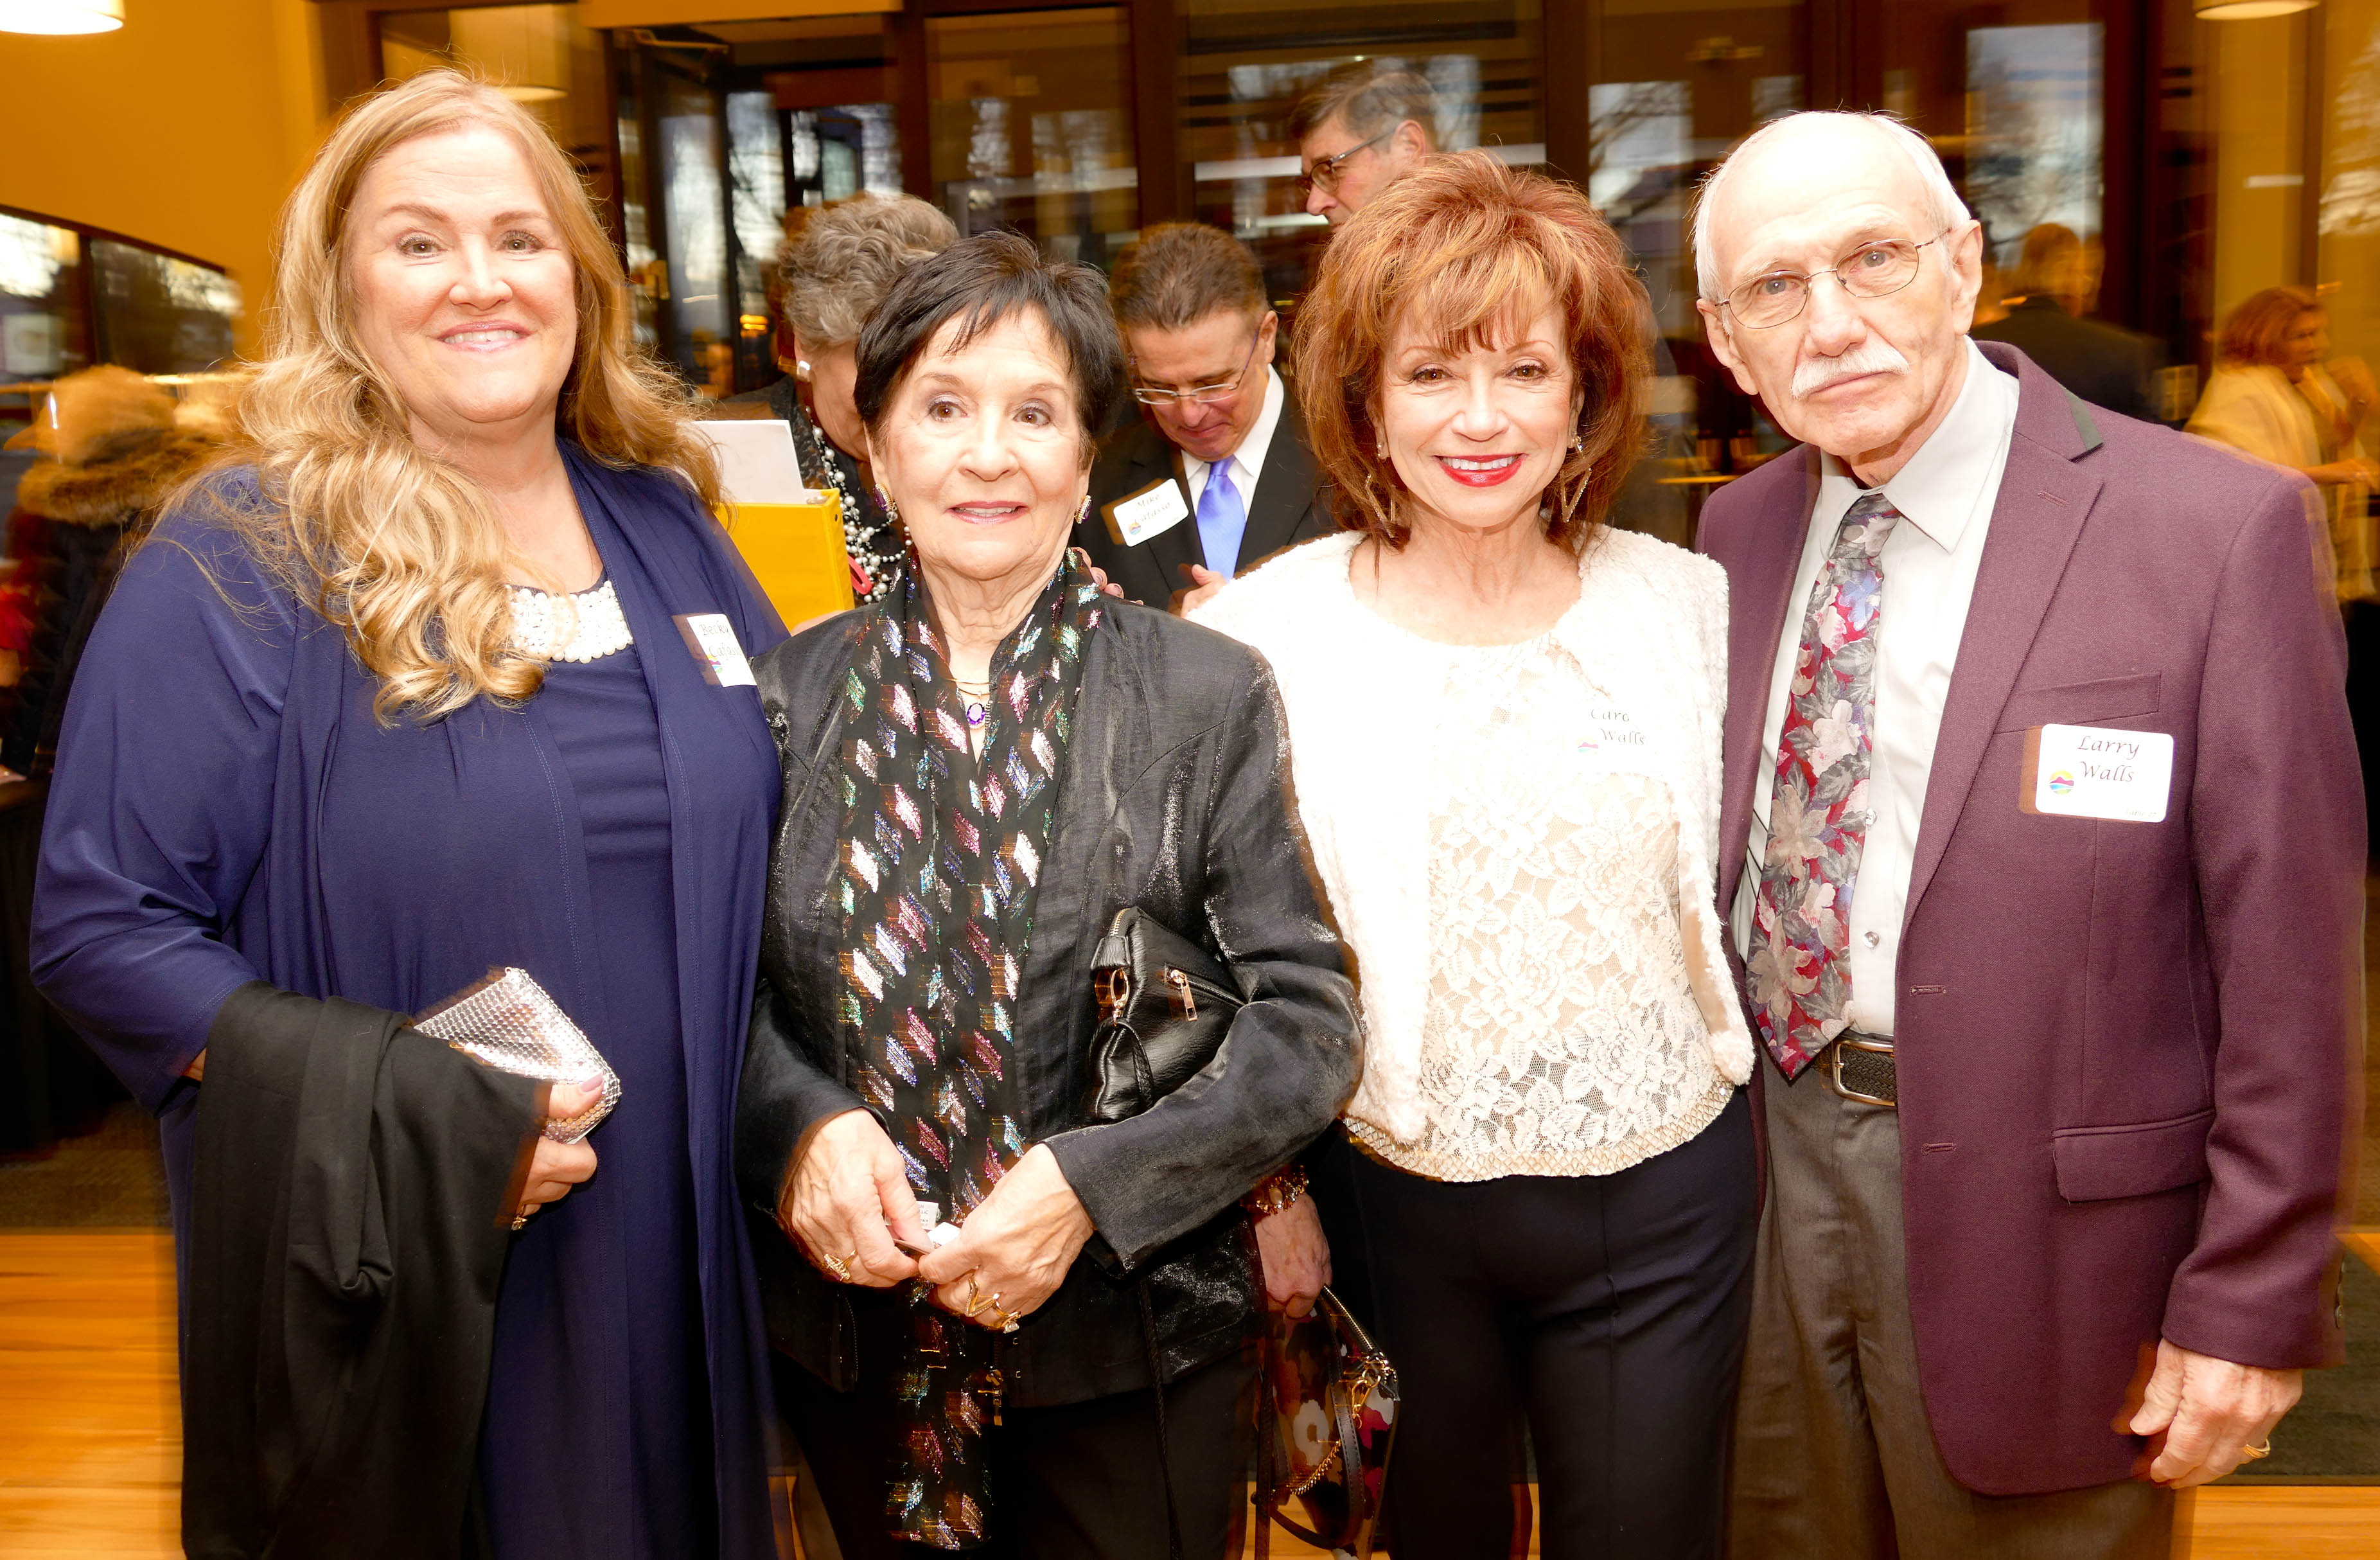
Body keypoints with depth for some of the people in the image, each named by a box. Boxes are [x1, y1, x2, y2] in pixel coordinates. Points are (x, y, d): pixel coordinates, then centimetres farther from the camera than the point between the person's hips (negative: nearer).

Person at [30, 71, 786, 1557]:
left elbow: (780, 837, 14)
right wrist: (411, 1115, -20)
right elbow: (101, 928, -10)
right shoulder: (233, 565, -10)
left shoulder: (669, 531, 5)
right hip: (391, 1284, -4)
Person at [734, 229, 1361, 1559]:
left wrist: (1094, 1183, -19)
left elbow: (1308, 1020, -9)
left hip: (1132, 1349, -2)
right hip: (853, 1340, 2)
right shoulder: (790, 692, -1)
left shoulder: (1211, 697, -7)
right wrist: (802, 1127, -15)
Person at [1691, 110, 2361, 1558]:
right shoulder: (1740, 532, 3)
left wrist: (2252, 1305, -10)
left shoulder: (2220, 528, -14)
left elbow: (2289, 954, -12)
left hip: (2040, 1219, -4)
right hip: (1768, 1154, 5)